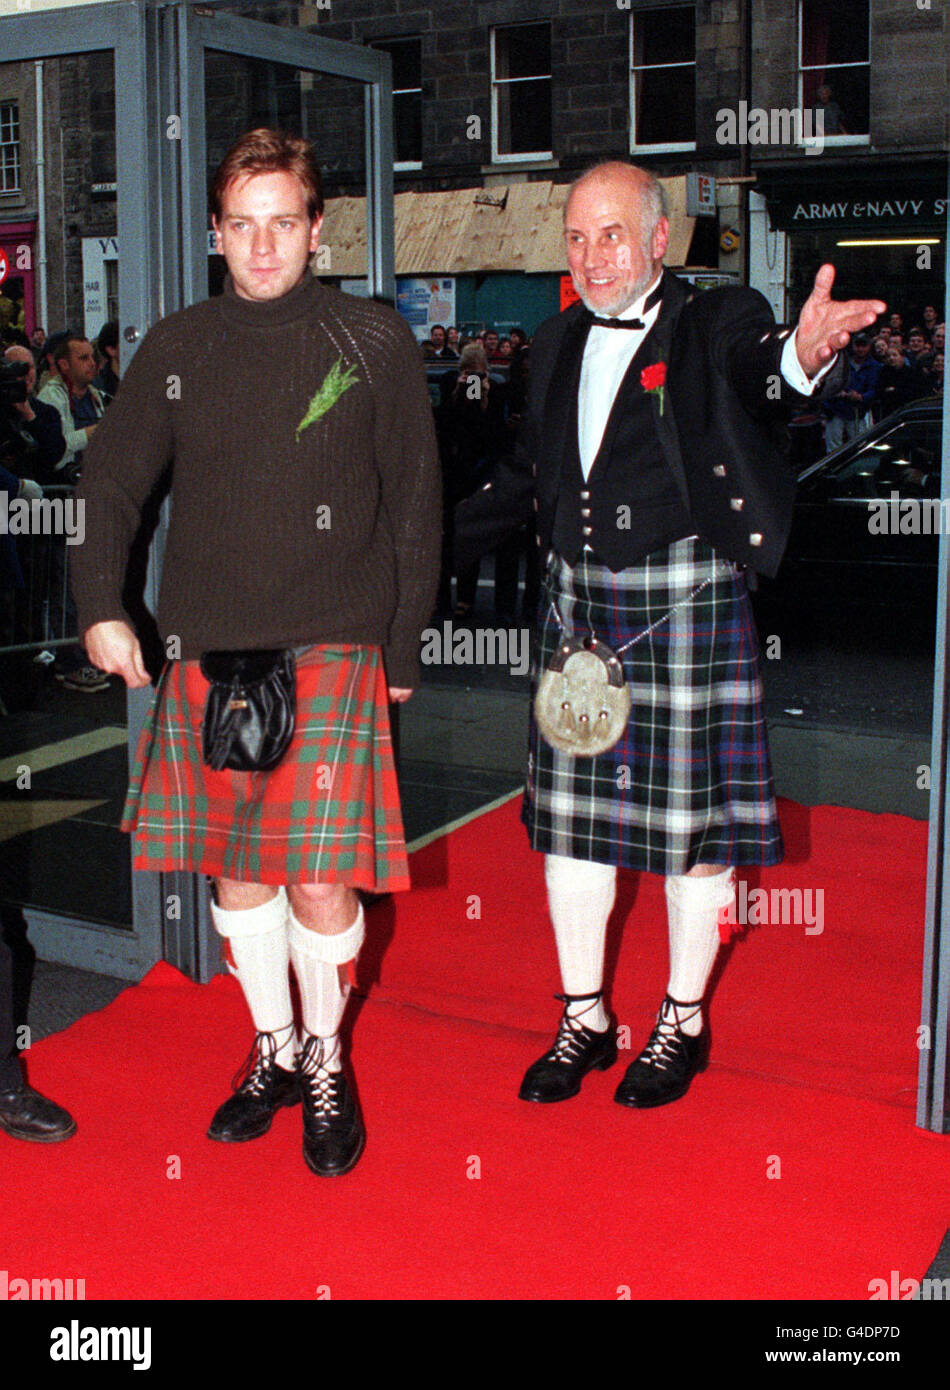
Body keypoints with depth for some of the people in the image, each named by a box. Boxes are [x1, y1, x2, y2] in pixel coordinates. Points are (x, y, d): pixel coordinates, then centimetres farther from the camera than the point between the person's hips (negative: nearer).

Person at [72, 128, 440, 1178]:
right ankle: (272, 1050, 30)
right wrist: (101, 606, -4)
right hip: (203, 653, 3)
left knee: (320, 883, -6)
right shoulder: (177, 348, 9)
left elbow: (415, 506, 5)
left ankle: (325, 1060, 18)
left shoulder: (374, 341, 3)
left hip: (332, 653, -3)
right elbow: (111, 481, 11)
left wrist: (402, 649, 3)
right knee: (235, 868, 10)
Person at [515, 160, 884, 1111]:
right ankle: (584, 1019, 26)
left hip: (684, 599, -5)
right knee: (568, 812, 9)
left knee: (689, 818, 3)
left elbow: (762, 377, -29)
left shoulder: (714, 328, -6)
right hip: (575, 598, 5)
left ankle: (682, 1021, 23)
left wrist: (804, 355, -50)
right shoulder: (557, 345, 11)